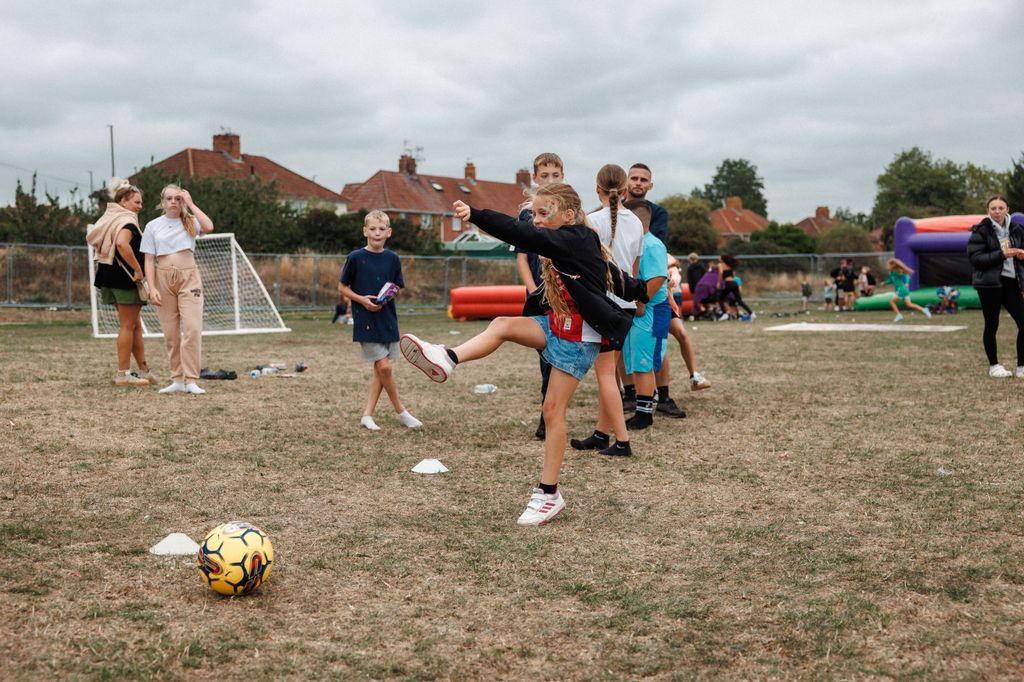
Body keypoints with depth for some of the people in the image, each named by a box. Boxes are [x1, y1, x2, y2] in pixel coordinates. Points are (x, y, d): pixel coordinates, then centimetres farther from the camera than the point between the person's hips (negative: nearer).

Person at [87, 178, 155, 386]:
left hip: (110, 274, 9)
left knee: (135, 325, 15)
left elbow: (93, 238, 23)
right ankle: (123, 374, 3)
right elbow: (122, 244, -34)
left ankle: (144, 370, 20)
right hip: (126, 277, -9)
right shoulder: (127, 221, -15)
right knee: (127, 326, -1)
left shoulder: (110, 218, 14)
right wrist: (138, 269, -27)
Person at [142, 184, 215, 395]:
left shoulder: (189, 222, 5)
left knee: (192, 328, -12)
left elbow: (209, 227, -18)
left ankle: (191, 380, -10)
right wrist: (152, 288, -7)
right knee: (170, 333, 3)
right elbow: (149, 260, 4)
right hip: (164, 279, 1)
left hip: (188, 277, -1)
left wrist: (190, 204, -9)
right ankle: (177, 380, 10)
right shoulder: (153, 226, 6)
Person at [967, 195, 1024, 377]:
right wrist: (1001, 254, -20)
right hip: (989, 283, -4)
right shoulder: (980, 231, -5)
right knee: (992, 325, 3)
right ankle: (994, 366, 16)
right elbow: (974, 258, -12)